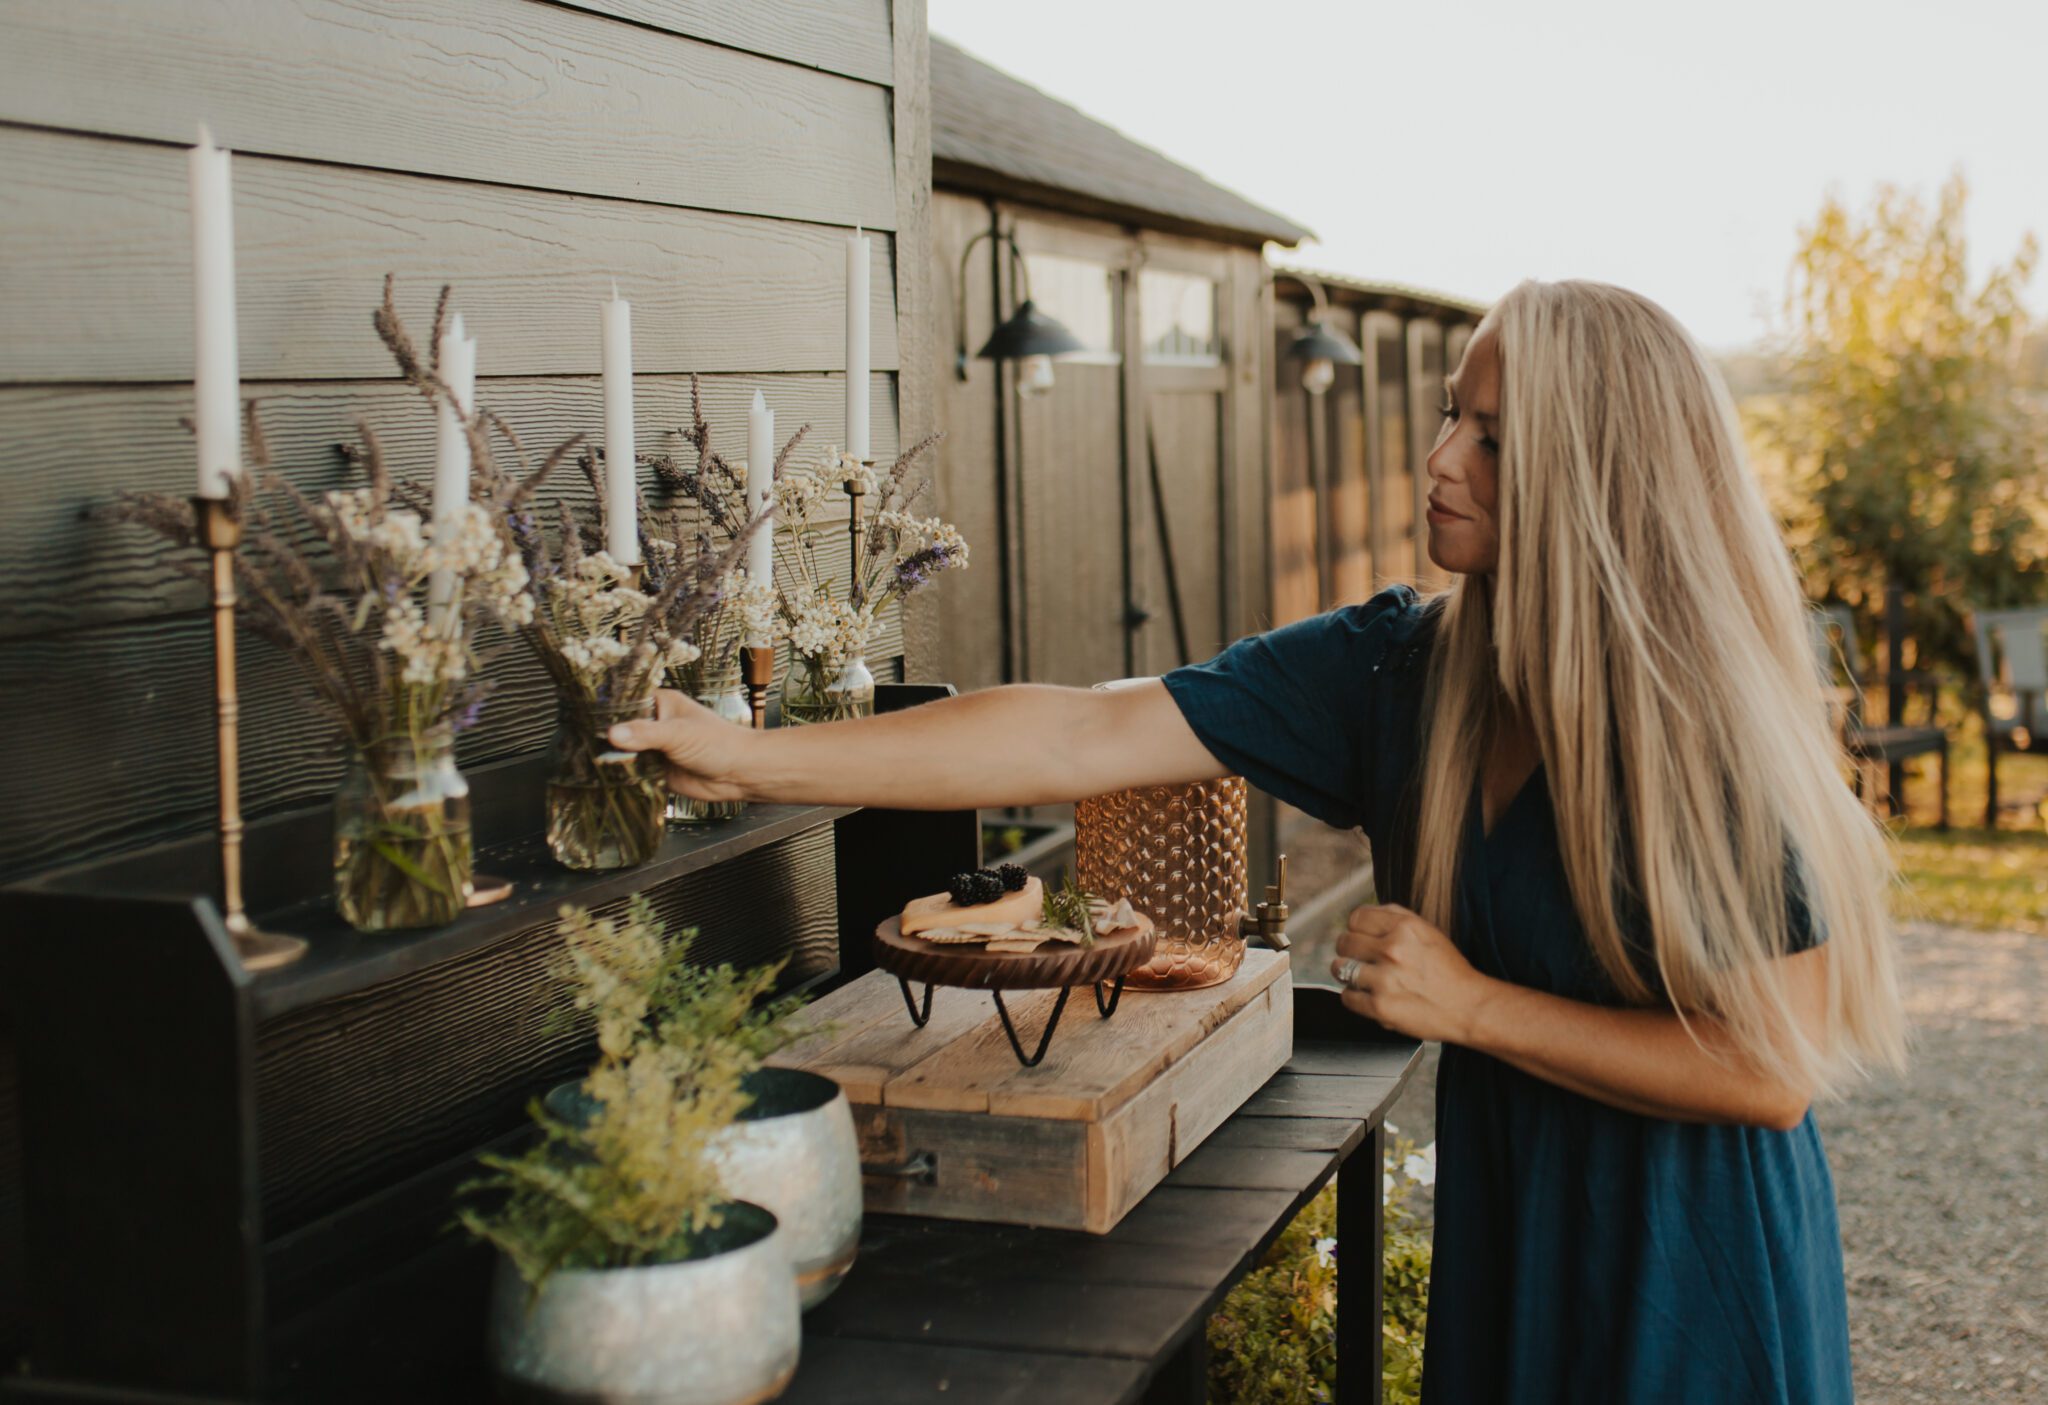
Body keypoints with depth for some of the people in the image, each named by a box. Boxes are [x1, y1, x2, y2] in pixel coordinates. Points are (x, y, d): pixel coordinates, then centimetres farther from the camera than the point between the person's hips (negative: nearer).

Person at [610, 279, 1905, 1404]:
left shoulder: (1713, 728, -20)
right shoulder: (1398, 669, -8)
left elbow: (1775, 1069, -19)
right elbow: (1087, 738, -12)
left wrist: (1471, 1006, -21)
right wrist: (757, 762, -15)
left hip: (1691, 1282, -4)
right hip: (1506, 1239, 4)